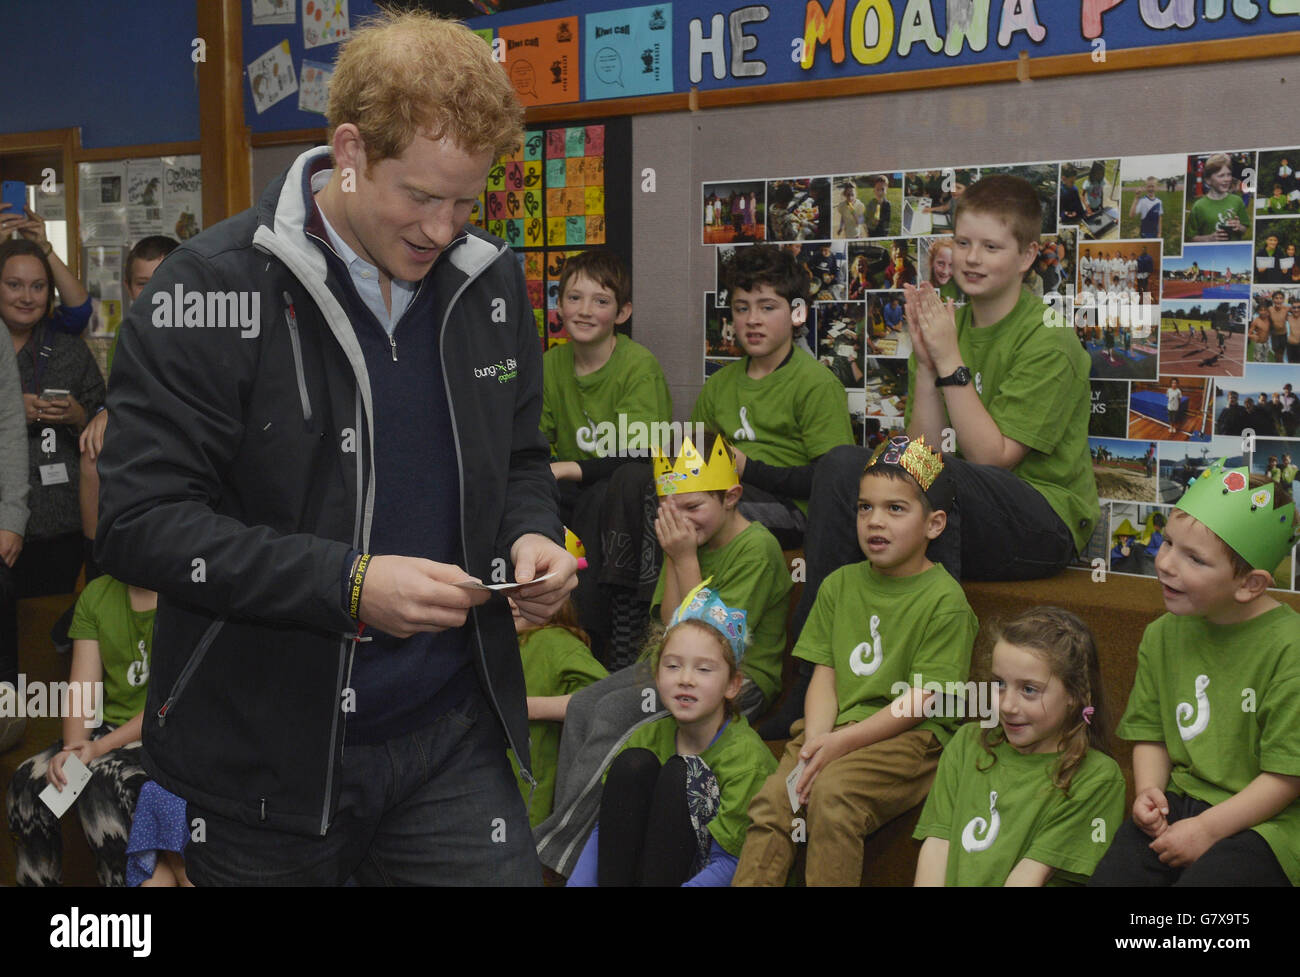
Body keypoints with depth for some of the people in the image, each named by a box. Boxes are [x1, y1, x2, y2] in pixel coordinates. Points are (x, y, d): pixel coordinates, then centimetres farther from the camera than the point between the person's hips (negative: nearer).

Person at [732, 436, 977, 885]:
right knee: (771, 800, -19)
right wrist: (815, 742, -10)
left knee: (833, 795, -30)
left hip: (911, 736, -5)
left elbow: (920, 700, -9)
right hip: (834, 730, 5)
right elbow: (824, 676, 9)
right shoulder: (839, 584, 13)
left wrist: (840, 742, -16)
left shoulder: (945, 600, -5)